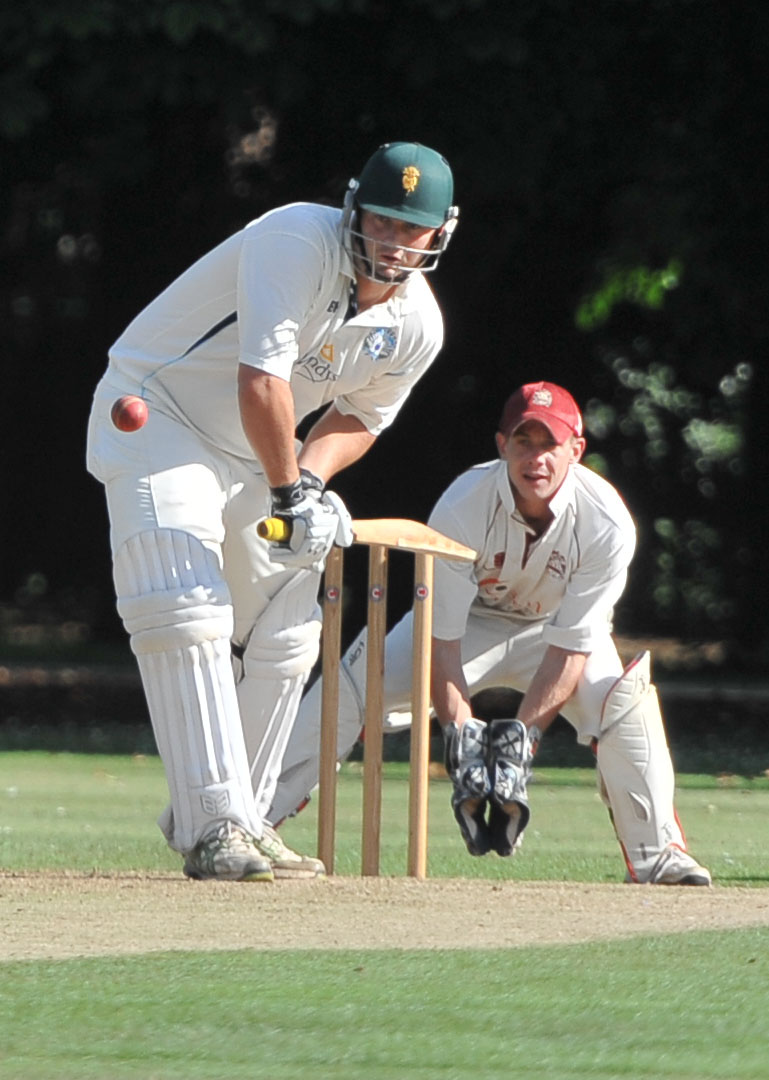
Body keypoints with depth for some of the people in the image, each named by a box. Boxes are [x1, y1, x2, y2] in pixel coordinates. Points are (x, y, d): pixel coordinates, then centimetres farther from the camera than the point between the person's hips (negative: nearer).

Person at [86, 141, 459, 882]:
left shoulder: (416, 325, -7)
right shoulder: (297, 244, -29)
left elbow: (361, 417, 8)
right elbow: (261, 383, -34)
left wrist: (312, 477, -13)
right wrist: (291, 495, -27)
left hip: (255, 453, 8)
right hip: (154, 412, -8)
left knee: (285, 637, 8)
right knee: (187, 612, -22)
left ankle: (219, 821, 20)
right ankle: (218, 826, -28)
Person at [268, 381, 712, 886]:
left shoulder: (606, 523, -30)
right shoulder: (462, 508, -30)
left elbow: (572, 647, -26)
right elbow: (442, 636, -26)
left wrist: (522, 735, -34)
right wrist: (461, 736, -36)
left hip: (553, 628, 0)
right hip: (472, 620, 0)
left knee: (621, 698, -29)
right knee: (352, 684, -20)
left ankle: (658, 856, -20)